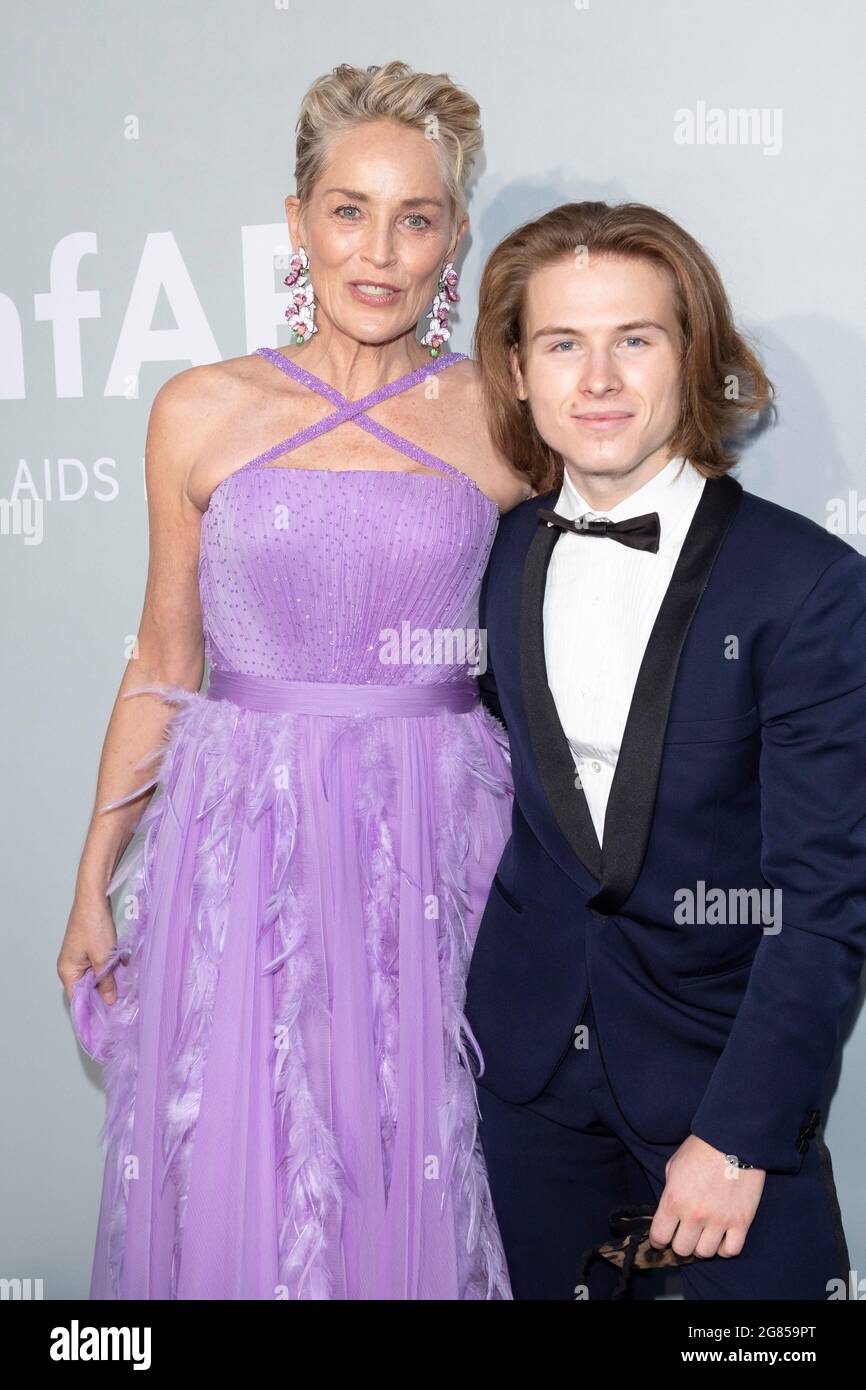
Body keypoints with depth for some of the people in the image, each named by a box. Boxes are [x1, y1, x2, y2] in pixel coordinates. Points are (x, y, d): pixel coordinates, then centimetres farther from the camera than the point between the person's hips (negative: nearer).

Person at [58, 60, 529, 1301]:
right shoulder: (204, 412, 2)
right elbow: (164, 666, 8)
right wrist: (95, 879, 9)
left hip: (438, 842, 0)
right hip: (244, 839, 0)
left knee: (417, 1189, 9)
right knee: (236, 1187, 7)